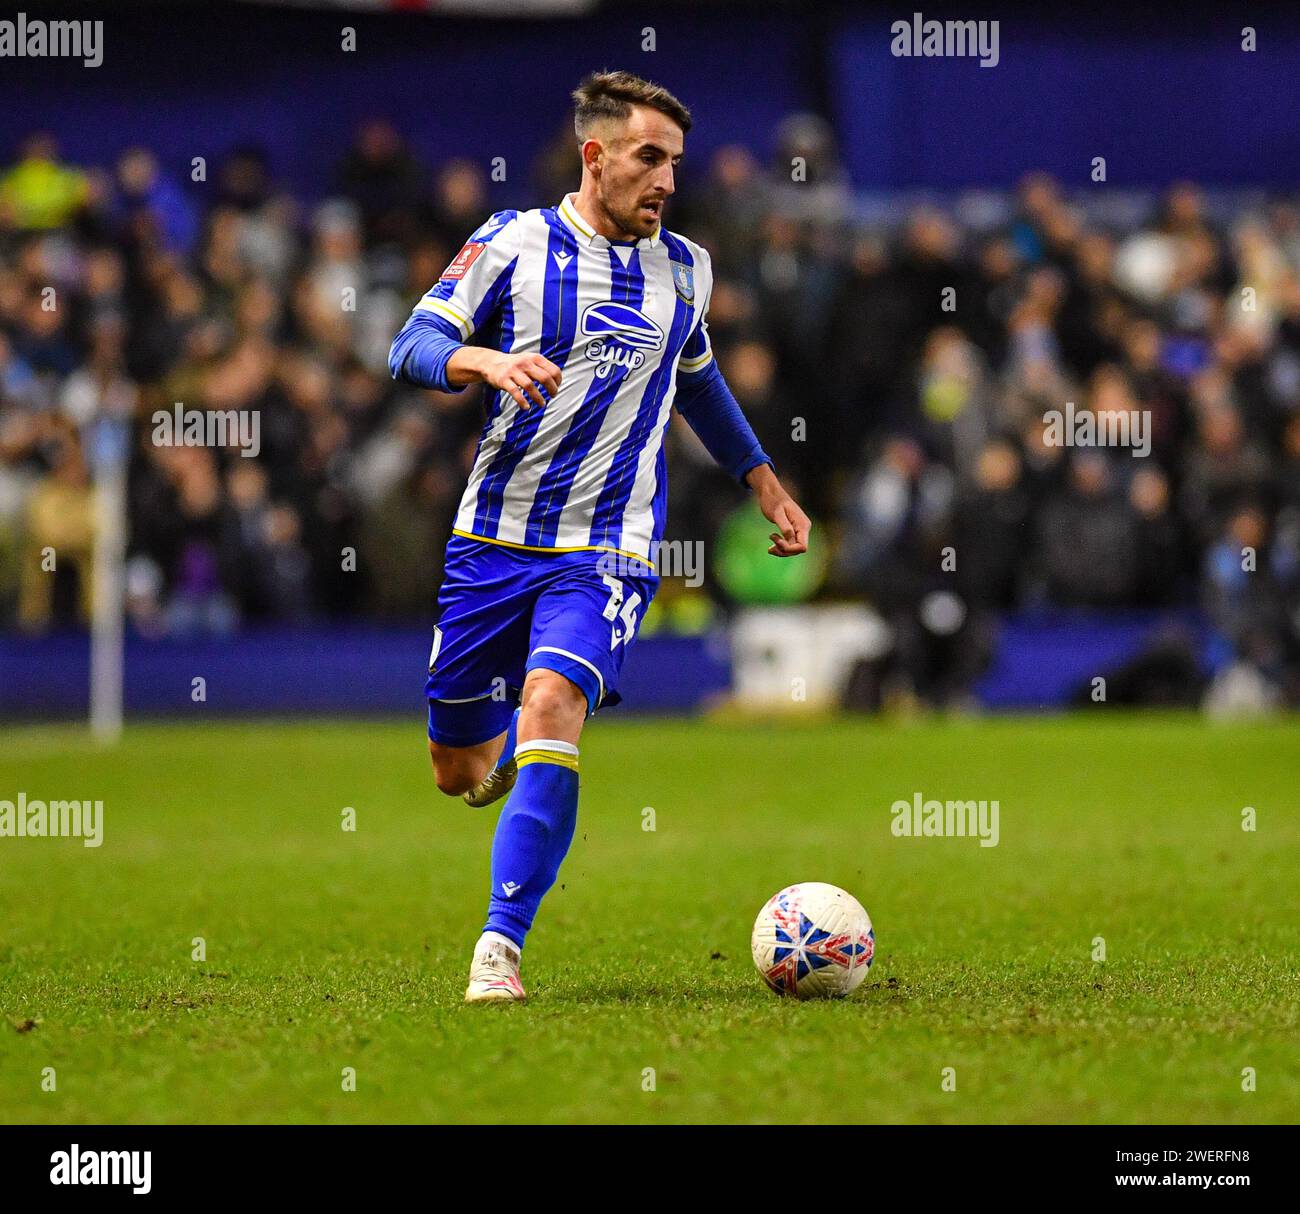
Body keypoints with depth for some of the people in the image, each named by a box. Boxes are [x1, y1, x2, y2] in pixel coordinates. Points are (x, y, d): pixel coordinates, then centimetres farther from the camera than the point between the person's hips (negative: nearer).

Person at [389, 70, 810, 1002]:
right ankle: (503, 749, 46)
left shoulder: (686, 270, 10)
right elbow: (412, 346, -6)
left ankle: (501, 946, -28)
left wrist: (764, 482, 30)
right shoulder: (514, 243, 0)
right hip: (491, 538, 0)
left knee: (551, 705, -27)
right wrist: (486, 361, -27)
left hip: (607, 550, 0)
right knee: (461, 770, 6)